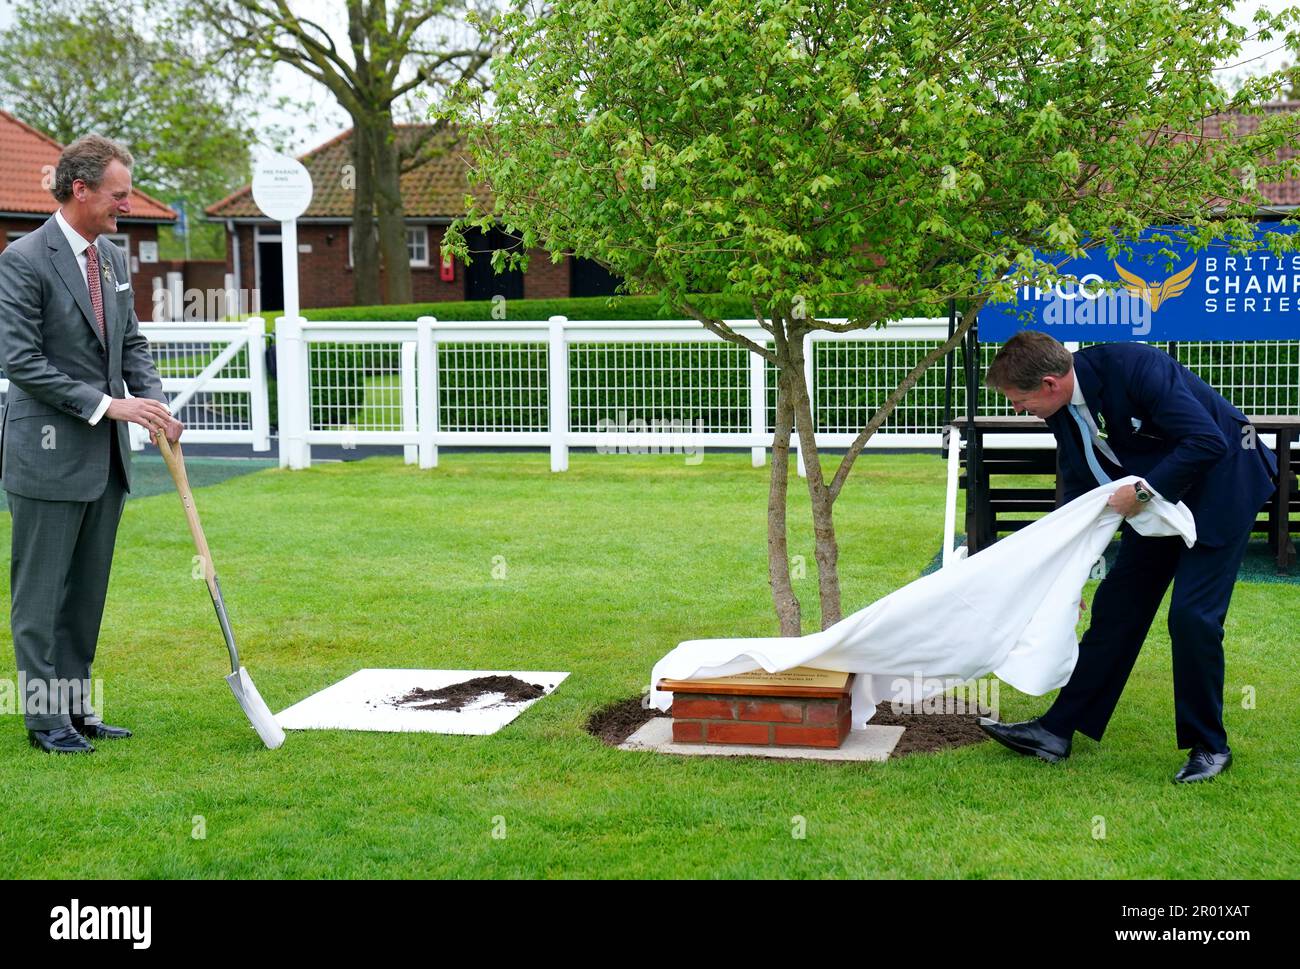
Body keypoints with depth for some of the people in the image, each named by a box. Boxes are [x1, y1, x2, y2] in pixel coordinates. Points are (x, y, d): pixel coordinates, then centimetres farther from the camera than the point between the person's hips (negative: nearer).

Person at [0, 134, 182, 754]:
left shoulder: (112, 259, 12)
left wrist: (154, 402, -2)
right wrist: (107, 403, -19)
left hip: (107, 456, 8)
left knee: (87, 591, 13)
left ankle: (76, 707, 21)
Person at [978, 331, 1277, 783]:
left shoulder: (1136, 367, -31)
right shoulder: (1064, 406, -7)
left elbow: (1208, 442, -31)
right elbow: (1078, 487, 6)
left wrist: (1144, 490, -27)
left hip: (1221, 482, -7)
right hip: (1156, 497, 8)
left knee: (1193, 616, -12)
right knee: (1117, 607, 6)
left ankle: (1209, 746, 6)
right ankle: (1057, 730, 10)